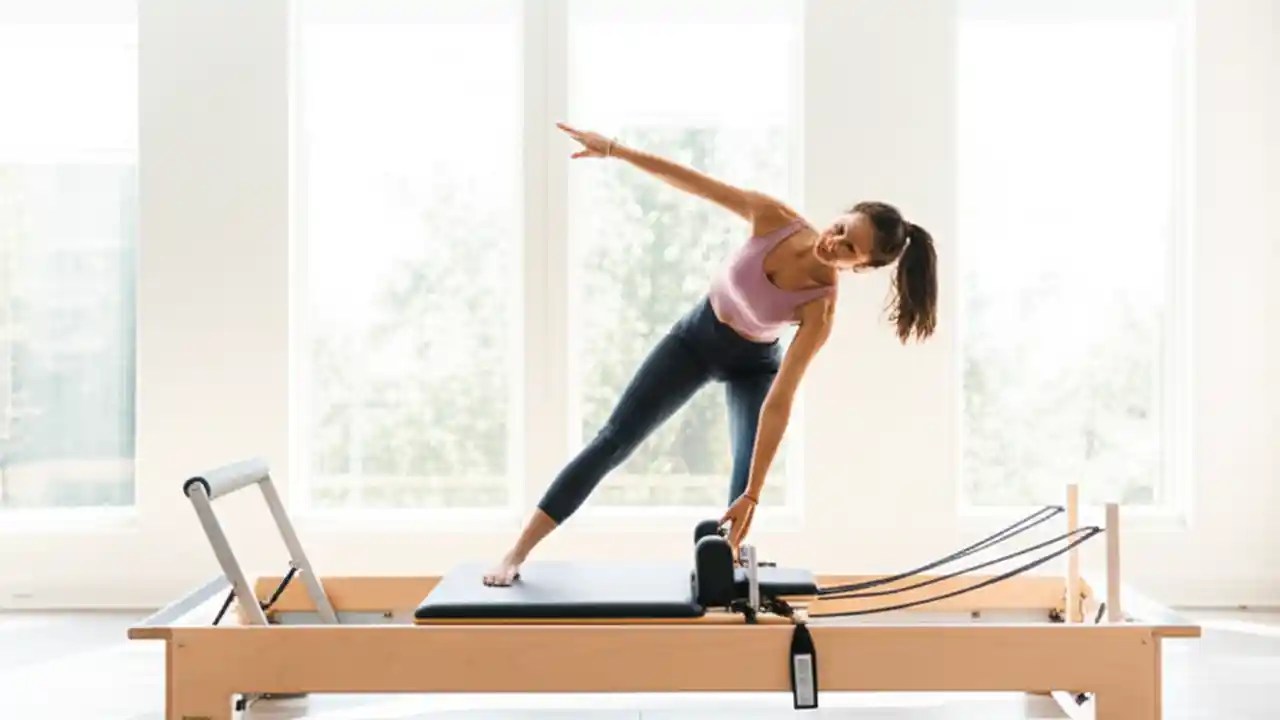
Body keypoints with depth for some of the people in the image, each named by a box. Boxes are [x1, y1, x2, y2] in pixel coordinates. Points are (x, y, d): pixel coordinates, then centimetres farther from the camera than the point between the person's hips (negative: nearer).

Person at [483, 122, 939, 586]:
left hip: (752, 364, -1)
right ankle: (518, 552, 2)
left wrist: (753, 495, -37)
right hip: (696, 335, 2)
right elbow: (693, 182, -20)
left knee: (743, 488, -18)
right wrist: (614, 149, -23)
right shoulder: (774, 218, -30)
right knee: (613, 441, -2)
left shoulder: (821, 306, -34)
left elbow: (778, 404, -35)